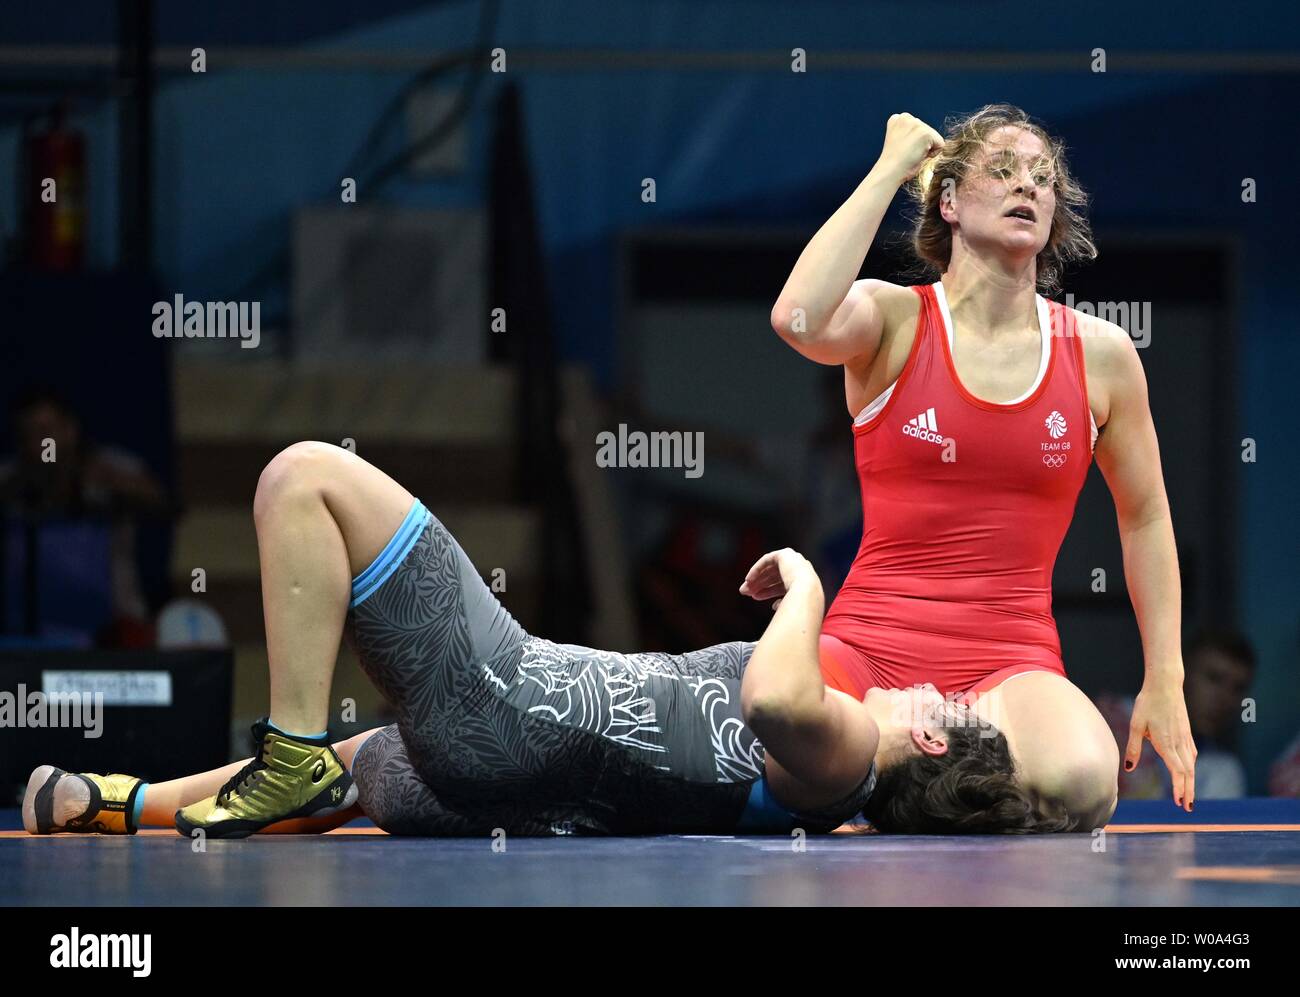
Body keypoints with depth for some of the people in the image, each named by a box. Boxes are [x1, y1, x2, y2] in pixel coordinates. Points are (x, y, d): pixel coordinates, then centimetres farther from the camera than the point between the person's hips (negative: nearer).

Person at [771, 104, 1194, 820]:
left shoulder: (1100, 354, 8)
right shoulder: (893, 319, 1)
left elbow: (1145, 518, 21)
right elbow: (800, 320, -24)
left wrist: (1165, 681, 15)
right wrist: (890, 169, -13)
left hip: (1012, 663, 1)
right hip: (869, 648, -1)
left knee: (1082, 781, -34)